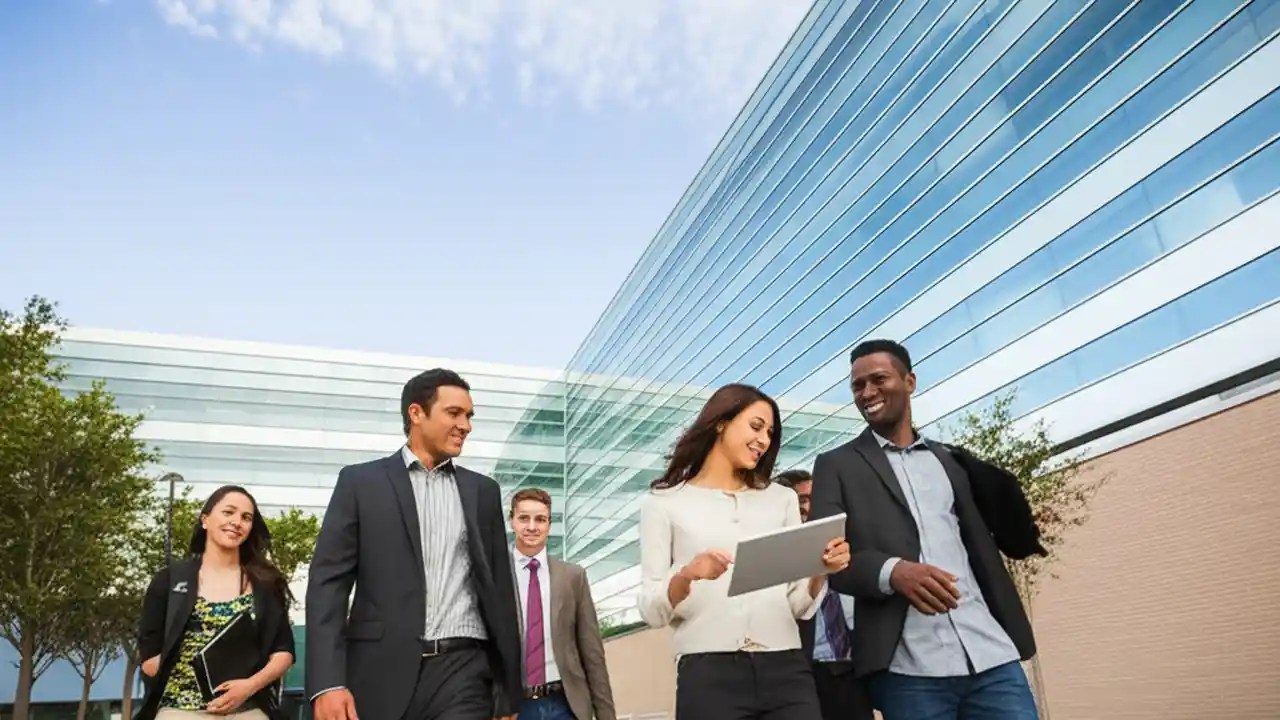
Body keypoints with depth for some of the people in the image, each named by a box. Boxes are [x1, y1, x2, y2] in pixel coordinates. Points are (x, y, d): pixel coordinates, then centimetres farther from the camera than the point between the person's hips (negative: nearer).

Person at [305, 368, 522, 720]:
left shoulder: (483, 491, 12)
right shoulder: (361, 482, 5)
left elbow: (499, 590, 12)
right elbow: (328, 582, -1)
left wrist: (509, 690, 10)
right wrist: (327, 682, -12)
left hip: (462, 672, 2)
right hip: (384, 671, -1)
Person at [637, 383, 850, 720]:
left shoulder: (782, 498, 13)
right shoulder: (664, 503, 4)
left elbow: (800, 606, 11)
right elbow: (652, 611, -1)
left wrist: (821, 572, -8)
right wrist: (686, 576, -19)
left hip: (785, 671, 3)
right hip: (708, 675, -2)